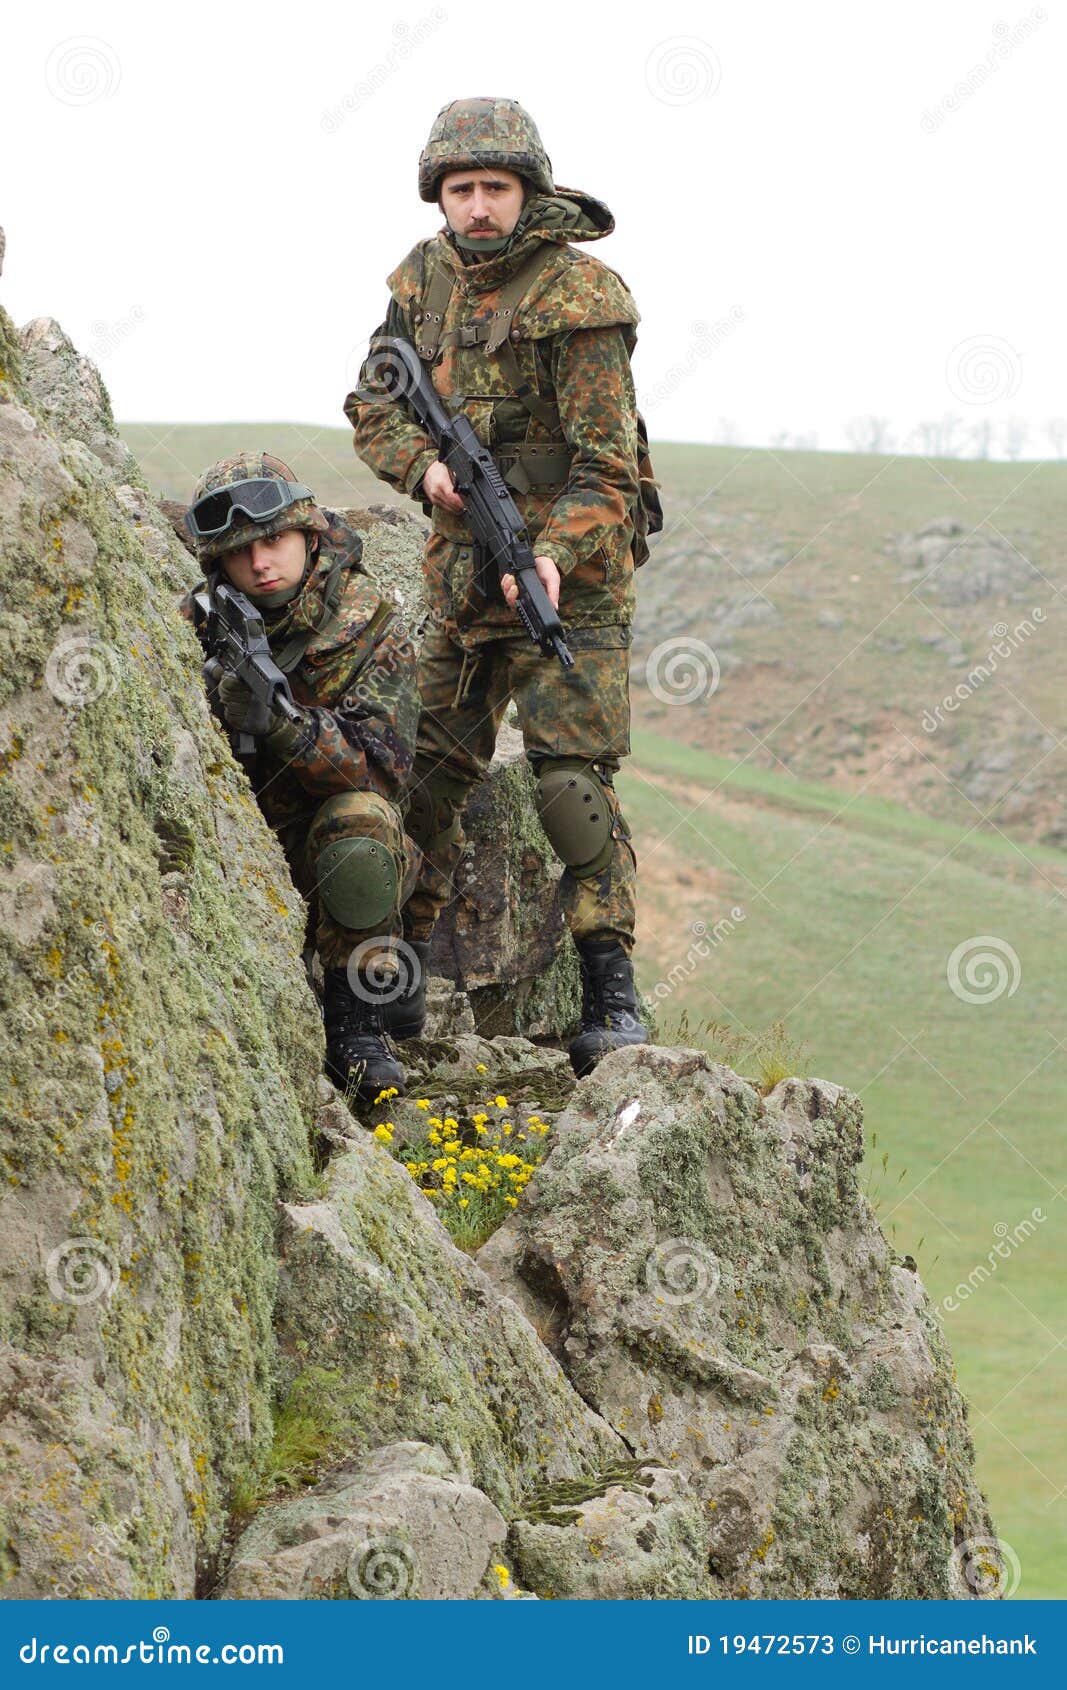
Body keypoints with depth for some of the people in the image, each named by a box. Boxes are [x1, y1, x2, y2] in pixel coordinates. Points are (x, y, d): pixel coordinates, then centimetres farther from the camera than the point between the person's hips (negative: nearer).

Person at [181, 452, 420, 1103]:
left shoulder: (370, 627, -11)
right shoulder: (197, 624, -4)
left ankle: (356, 1031, -21)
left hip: (323, 850, -2)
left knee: (361, 819, -35)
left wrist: (279, 723, -38)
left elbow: (383, 764, -22)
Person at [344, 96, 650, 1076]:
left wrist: (555, 557, -33)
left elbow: (606, 463, -18)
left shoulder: (578, 296, -15)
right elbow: (375, 399, 10)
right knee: (426, 772, 9)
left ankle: (612, 997, -6)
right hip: (461, 569, 6)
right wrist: (424, 465, -11)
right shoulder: (427, 277, 6)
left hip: (568, 573, -6)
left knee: (572, 781, -12)